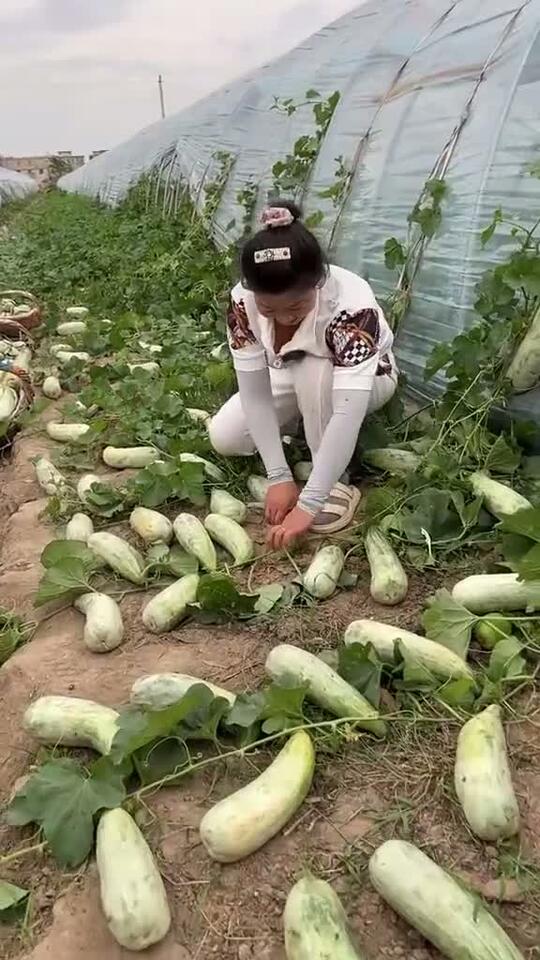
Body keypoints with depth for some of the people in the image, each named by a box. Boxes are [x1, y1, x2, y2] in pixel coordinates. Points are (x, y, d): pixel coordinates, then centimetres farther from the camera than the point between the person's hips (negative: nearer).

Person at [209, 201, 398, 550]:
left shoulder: (352, 304, -41)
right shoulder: (243, 301, -29)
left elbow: (347, 414, -46)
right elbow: (254, 393, -26)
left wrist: (308, 505, -48)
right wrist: (279, 477, -30)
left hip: (364, 378, -4)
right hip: (293, 380, 4)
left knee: (314, 372, -38)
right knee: (224, 437, -14)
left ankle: (337, 484, -19)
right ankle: (305, 428, 12)